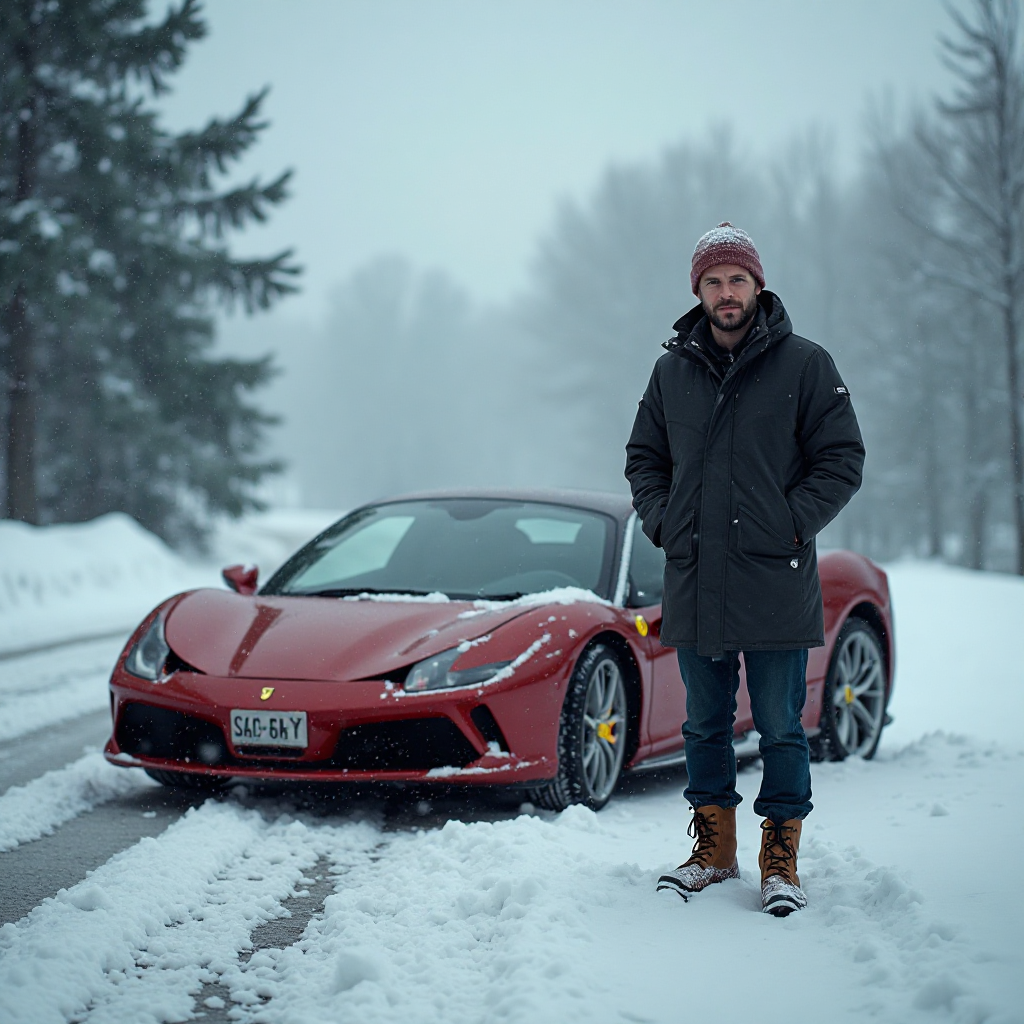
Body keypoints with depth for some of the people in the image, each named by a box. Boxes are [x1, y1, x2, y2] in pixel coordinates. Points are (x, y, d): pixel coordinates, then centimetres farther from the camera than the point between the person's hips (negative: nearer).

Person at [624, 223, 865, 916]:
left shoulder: (805, 365, -1)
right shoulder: (673, 371, 10)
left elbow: (842, 460, -1)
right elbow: (644, 457, 21)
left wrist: (793, 525, -9)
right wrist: (661, 520, 5)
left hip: (775, 581, -4)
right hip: (694, 584, 4)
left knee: (780, 727, 2)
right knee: (706, 724, 12)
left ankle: (781, 859, 12)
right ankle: (714, 852, 24)